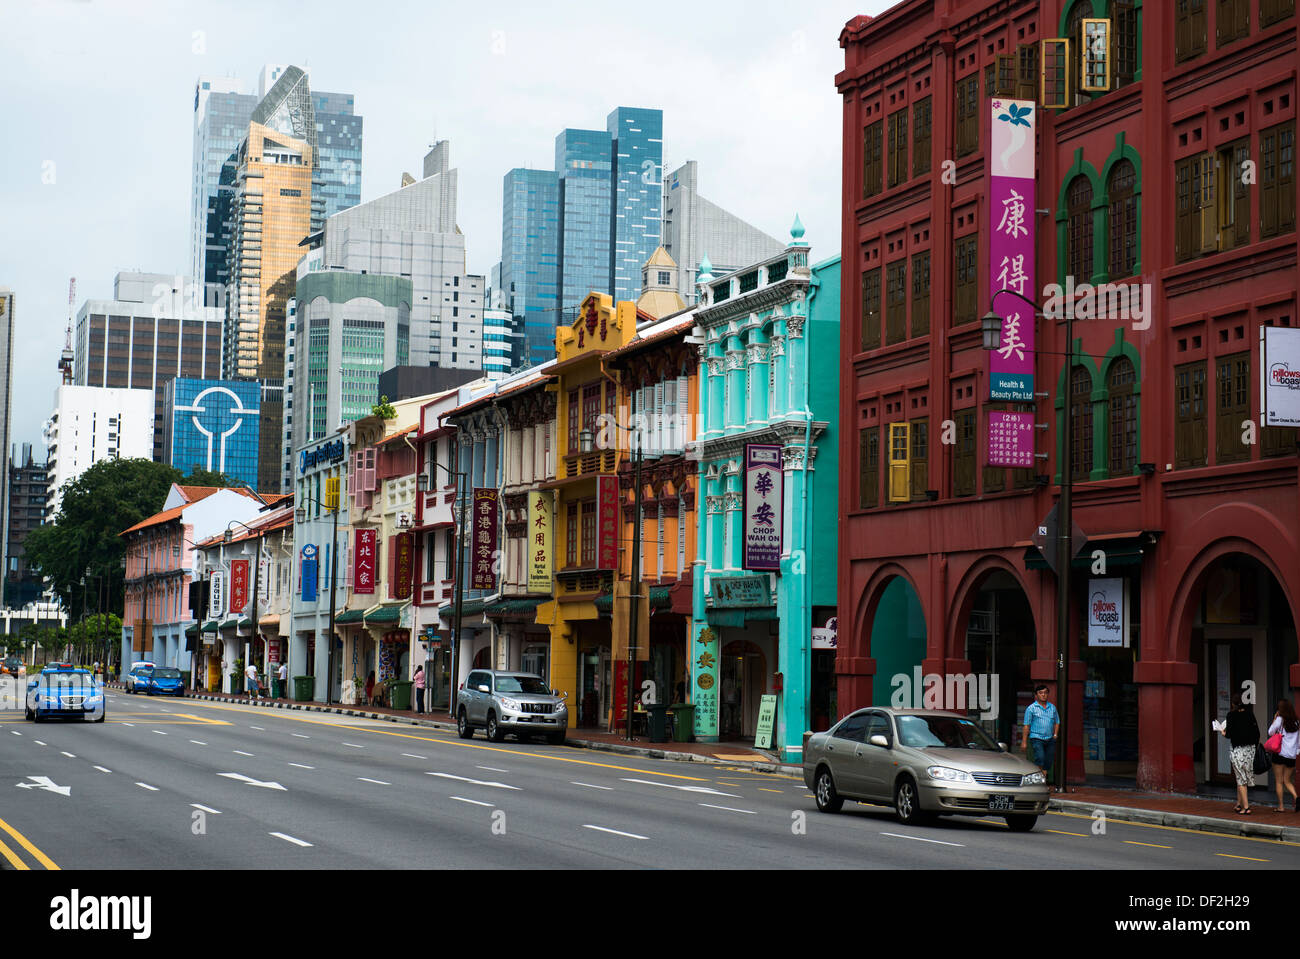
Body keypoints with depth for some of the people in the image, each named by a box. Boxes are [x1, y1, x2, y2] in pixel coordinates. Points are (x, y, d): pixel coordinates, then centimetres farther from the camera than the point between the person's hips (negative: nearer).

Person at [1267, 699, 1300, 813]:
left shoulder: (1280, 719, -7)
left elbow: (1270, 732, 1)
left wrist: (1274, 719, 6)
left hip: (1280, 753, -4)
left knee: (1279, 781, 5)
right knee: (1287, 781, 12)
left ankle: (1281, 806, 4)